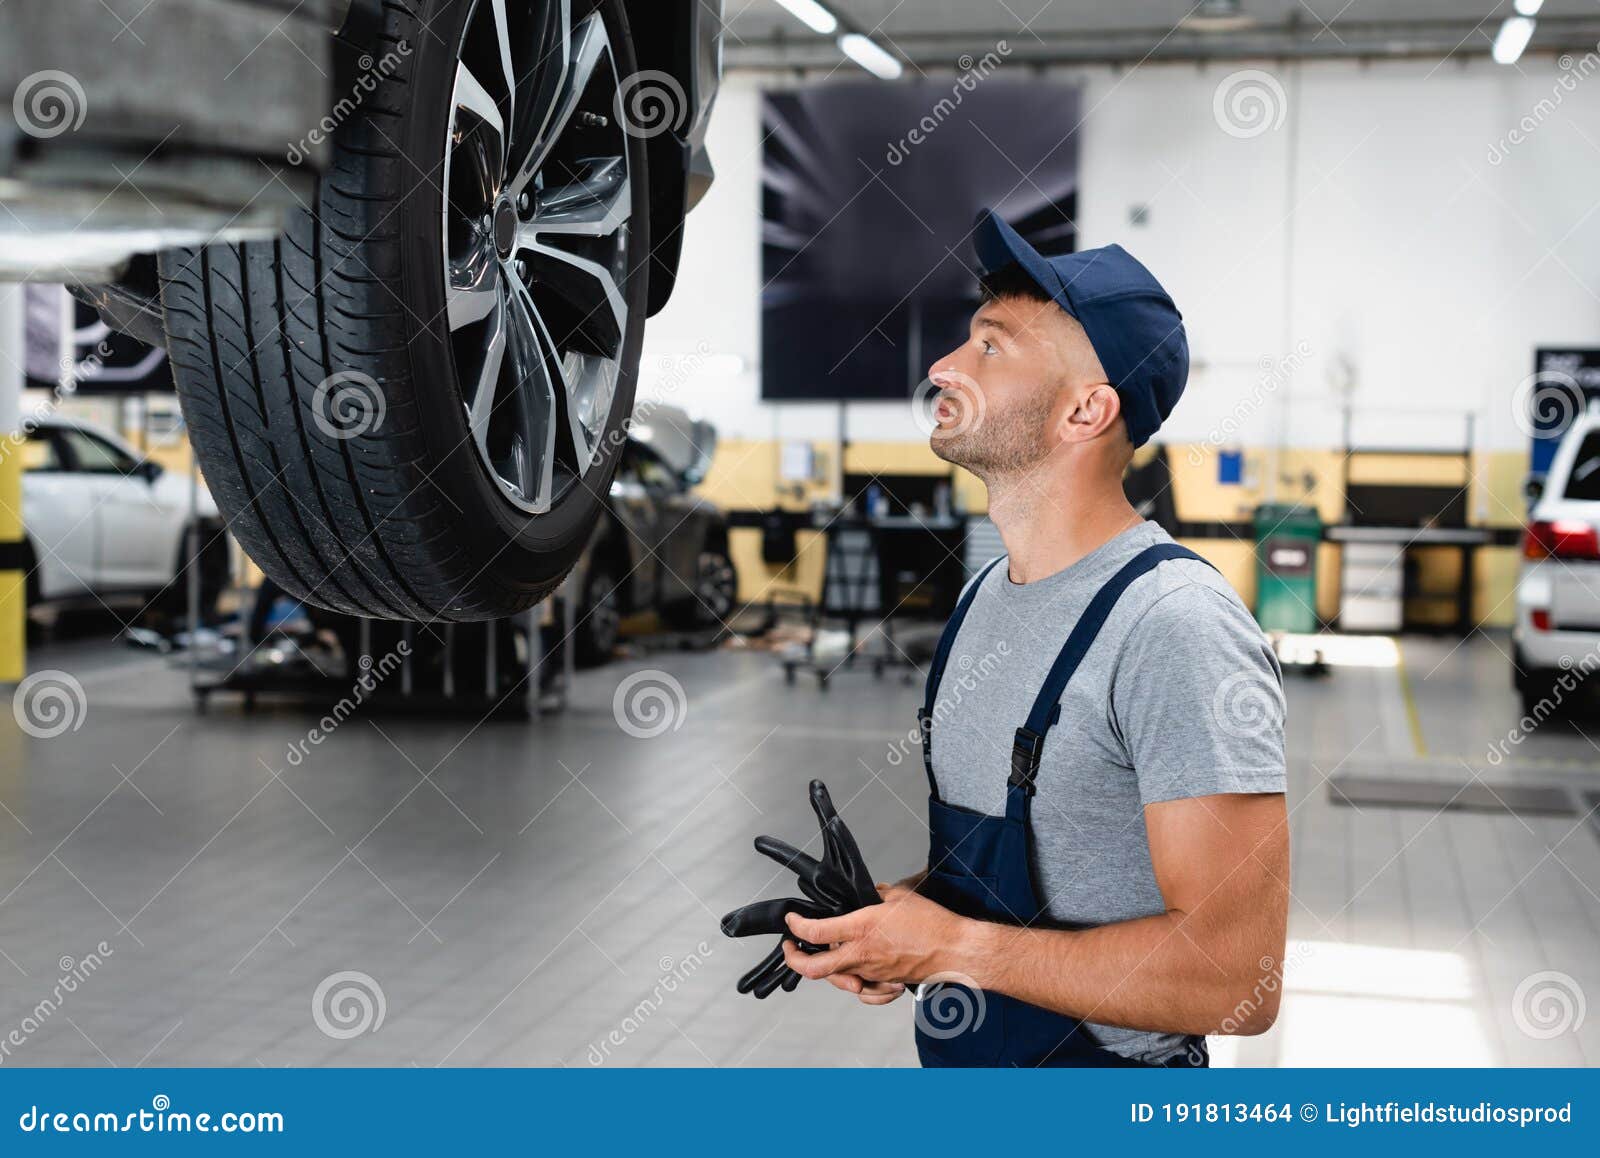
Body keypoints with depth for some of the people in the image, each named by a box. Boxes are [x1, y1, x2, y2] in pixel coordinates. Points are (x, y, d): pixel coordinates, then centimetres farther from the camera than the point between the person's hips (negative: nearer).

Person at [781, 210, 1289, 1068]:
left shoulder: (1176, 627, -23)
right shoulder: (984, 594, 5)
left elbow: (1237, 979, -27)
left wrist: (951, 946, -23)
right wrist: (896, 910, -5)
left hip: (1105, 1064, -8)